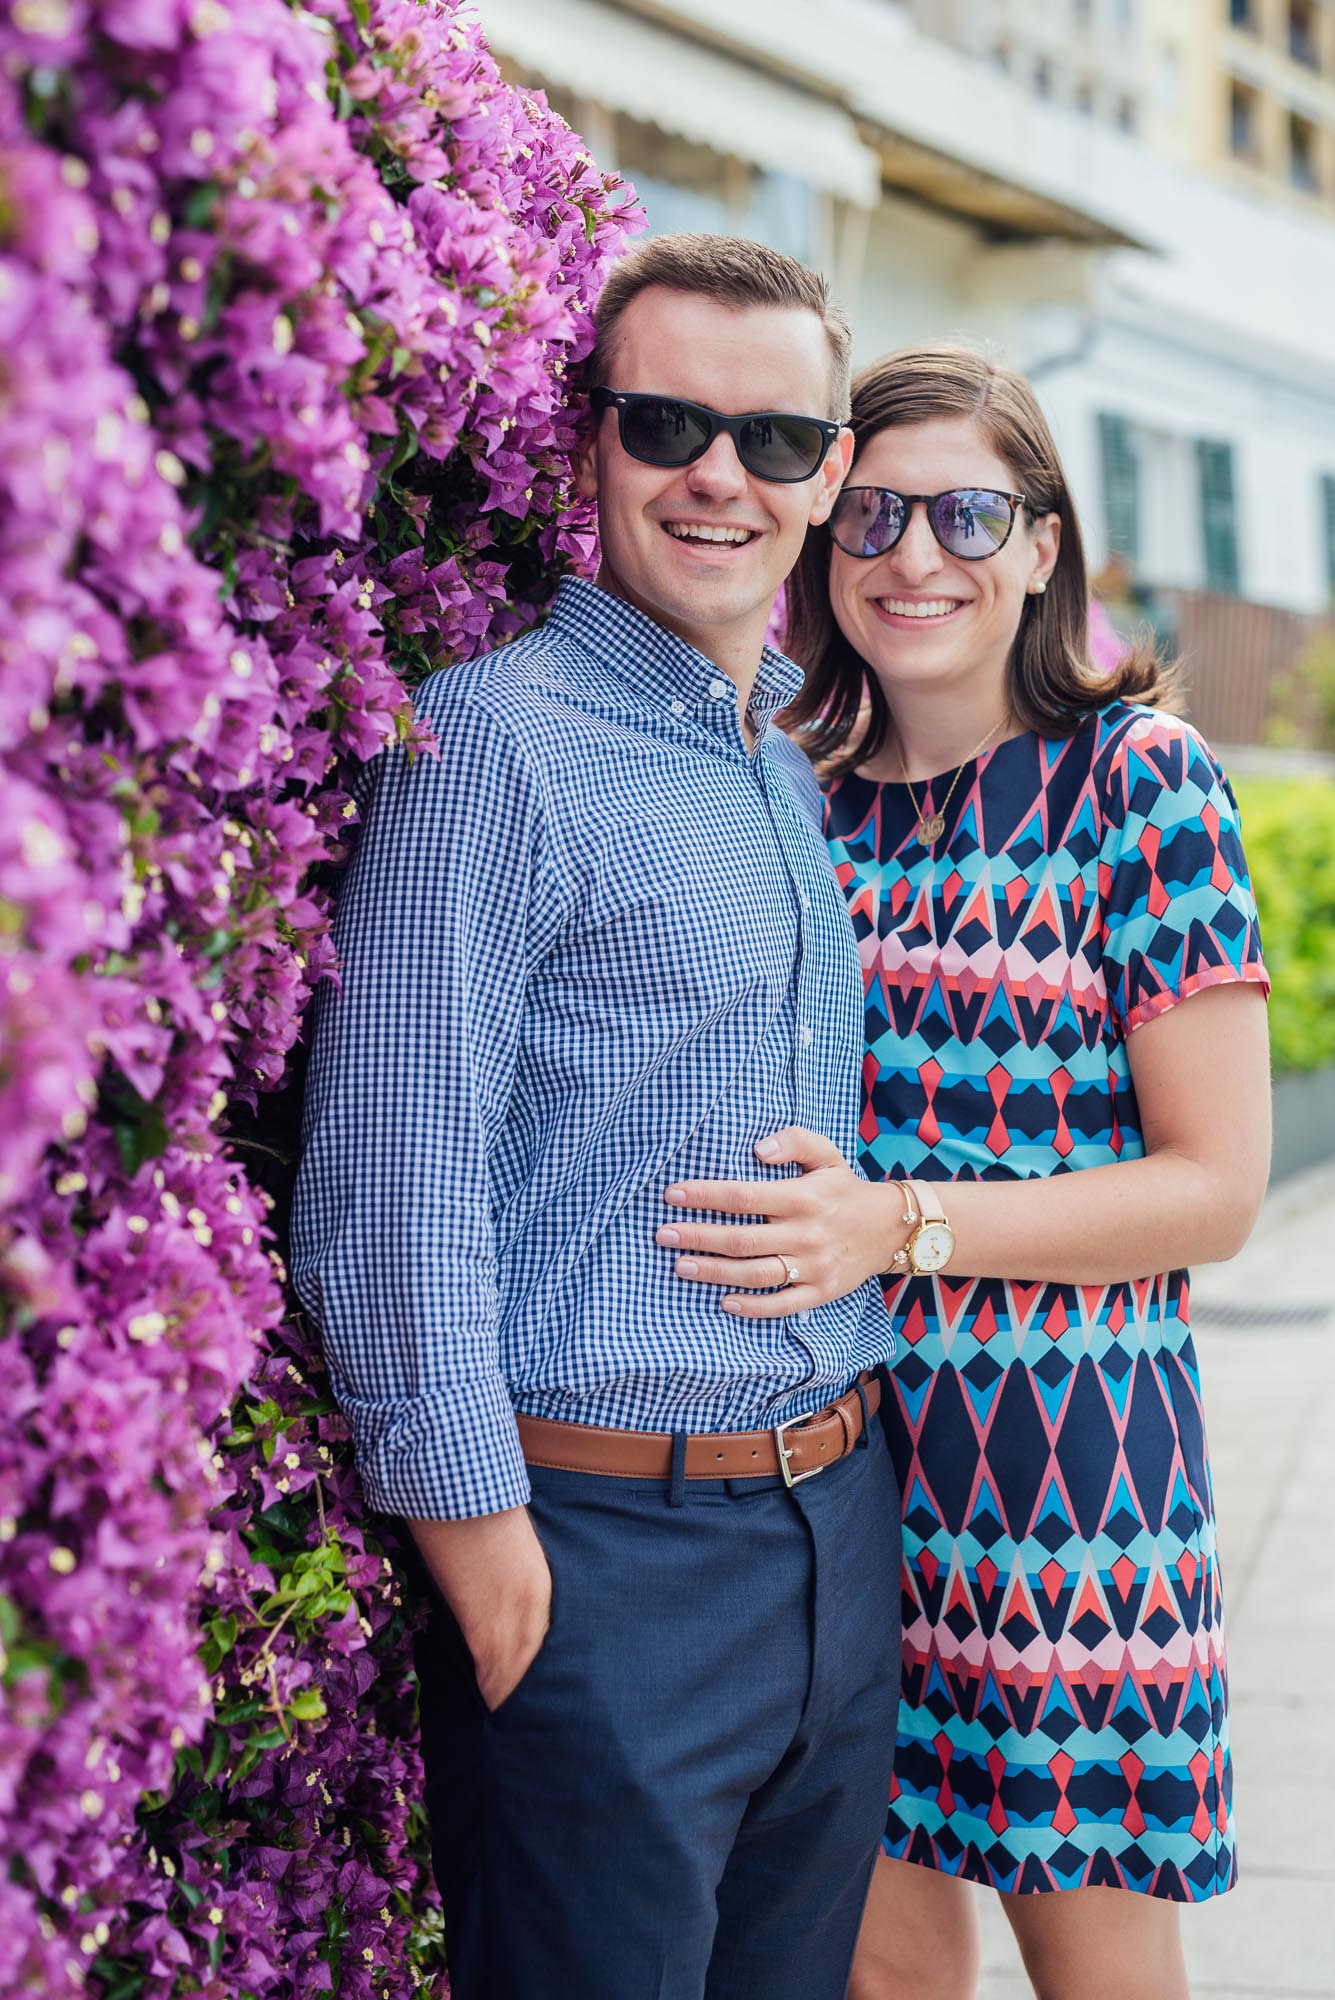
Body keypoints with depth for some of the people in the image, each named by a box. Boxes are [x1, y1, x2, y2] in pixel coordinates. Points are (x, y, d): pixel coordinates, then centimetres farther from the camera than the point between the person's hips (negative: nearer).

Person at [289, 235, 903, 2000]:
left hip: (842, 1539, 8)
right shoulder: (496, 741, -12)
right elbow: (390, 1185, -16)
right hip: (607, 1556, -7)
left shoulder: (794, 767, 13)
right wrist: (487, 1557, -15)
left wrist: (871, 1492, 18)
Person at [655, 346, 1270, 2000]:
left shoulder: (1133, 775, -6)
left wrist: (901, 1224, -18)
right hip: (833, 1446, 4)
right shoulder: (805, 794, 6)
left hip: (1069, 1463, -3)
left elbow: (1216, 1184, -9)